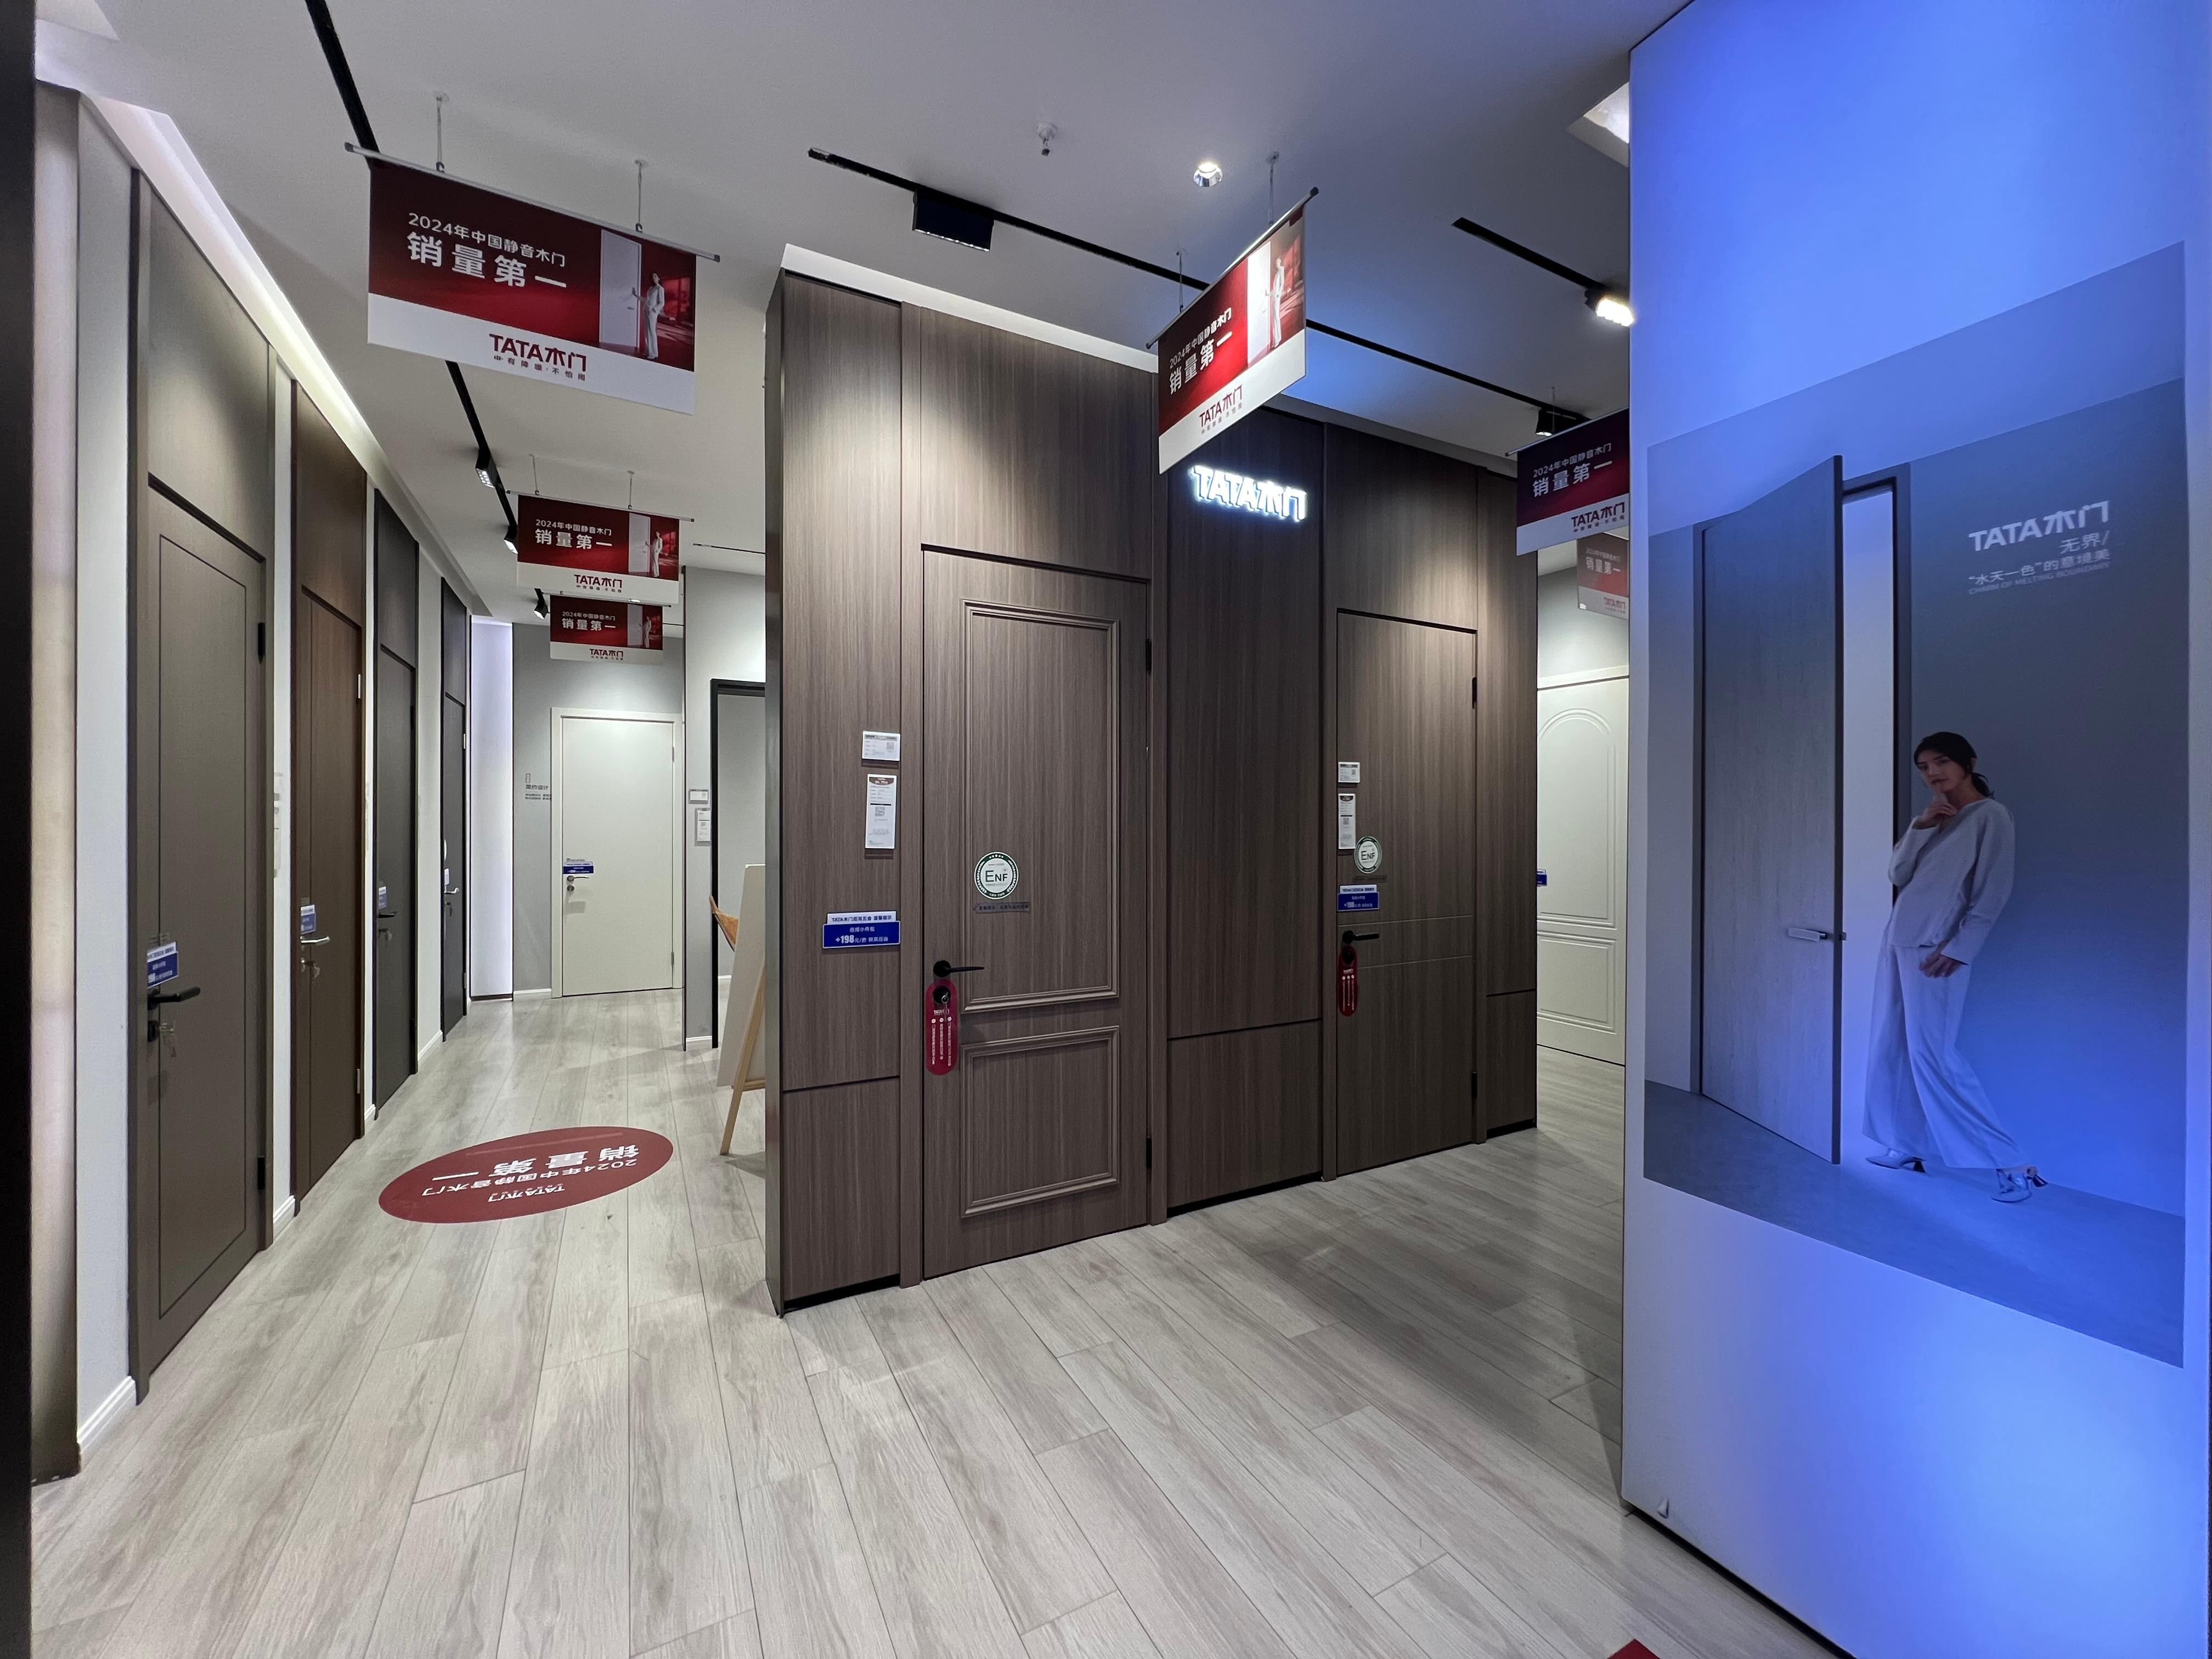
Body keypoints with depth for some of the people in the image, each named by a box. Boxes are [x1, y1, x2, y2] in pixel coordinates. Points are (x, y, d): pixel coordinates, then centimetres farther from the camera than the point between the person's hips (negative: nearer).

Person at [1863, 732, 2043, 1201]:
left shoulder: (1990, 816, -5)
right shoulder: (1936, 817, 16)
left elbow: (1994, 892, -11)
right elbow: (1898, 876, 7)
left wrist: (1959, 948, -17)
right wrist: (1920, 825, -4)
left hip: (1936, 950, -8)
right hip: (1898, 941, 8)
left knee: (1931, 1054, -9)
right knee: (1891, 1048, 10)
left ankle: (2012, 1163, 0)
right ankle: (1907, 1146, 19)